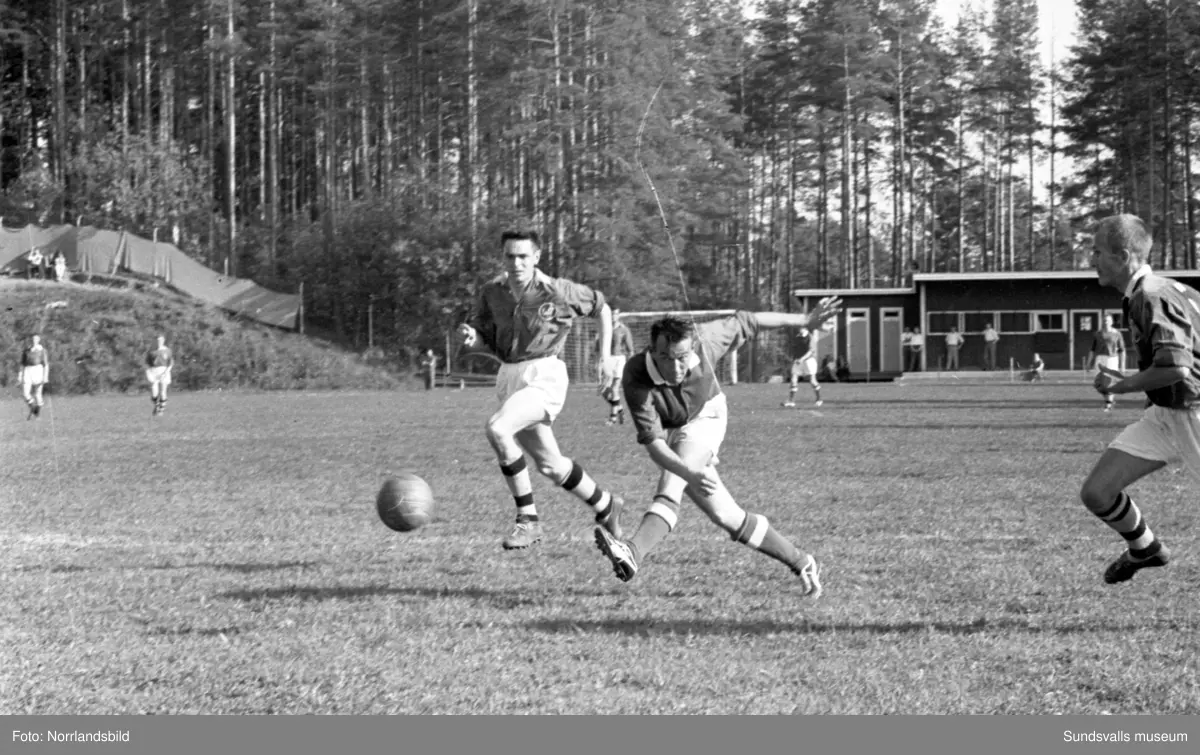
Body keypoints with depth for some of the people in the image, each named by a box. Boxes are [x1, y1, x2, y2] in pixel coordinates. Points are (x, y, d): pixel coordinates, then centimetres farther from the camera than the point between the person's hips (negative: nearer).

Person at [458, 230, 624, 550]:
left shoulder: (559, 291, -9)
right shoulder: (492, 292, 3)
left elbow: (602, 308, 7)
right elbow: (484, 337, 13)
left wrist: (606, 357, 5)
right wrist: (470, 337, -11)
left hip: (545, 375, -6)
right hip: (509, 377, 6)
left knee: (497, 428, -29)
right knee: (550, 465, 11)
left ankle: (528, 520, -19)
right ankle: (605, 506, 36)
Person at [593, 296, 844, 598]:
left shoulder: (703, 341, -29)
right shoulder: (636, 378, -34)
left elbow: (743, 323, -9)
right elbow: (651, 441, -37)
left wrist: (805, 320, -2)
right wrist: (690, 474, -54)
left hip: (705, 418, -1)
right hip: (669, 432, 1)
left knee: (669, 489, -31)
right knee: (727, 516, 0)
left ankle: (634, 553, -51)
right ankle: (802, 564, 15)